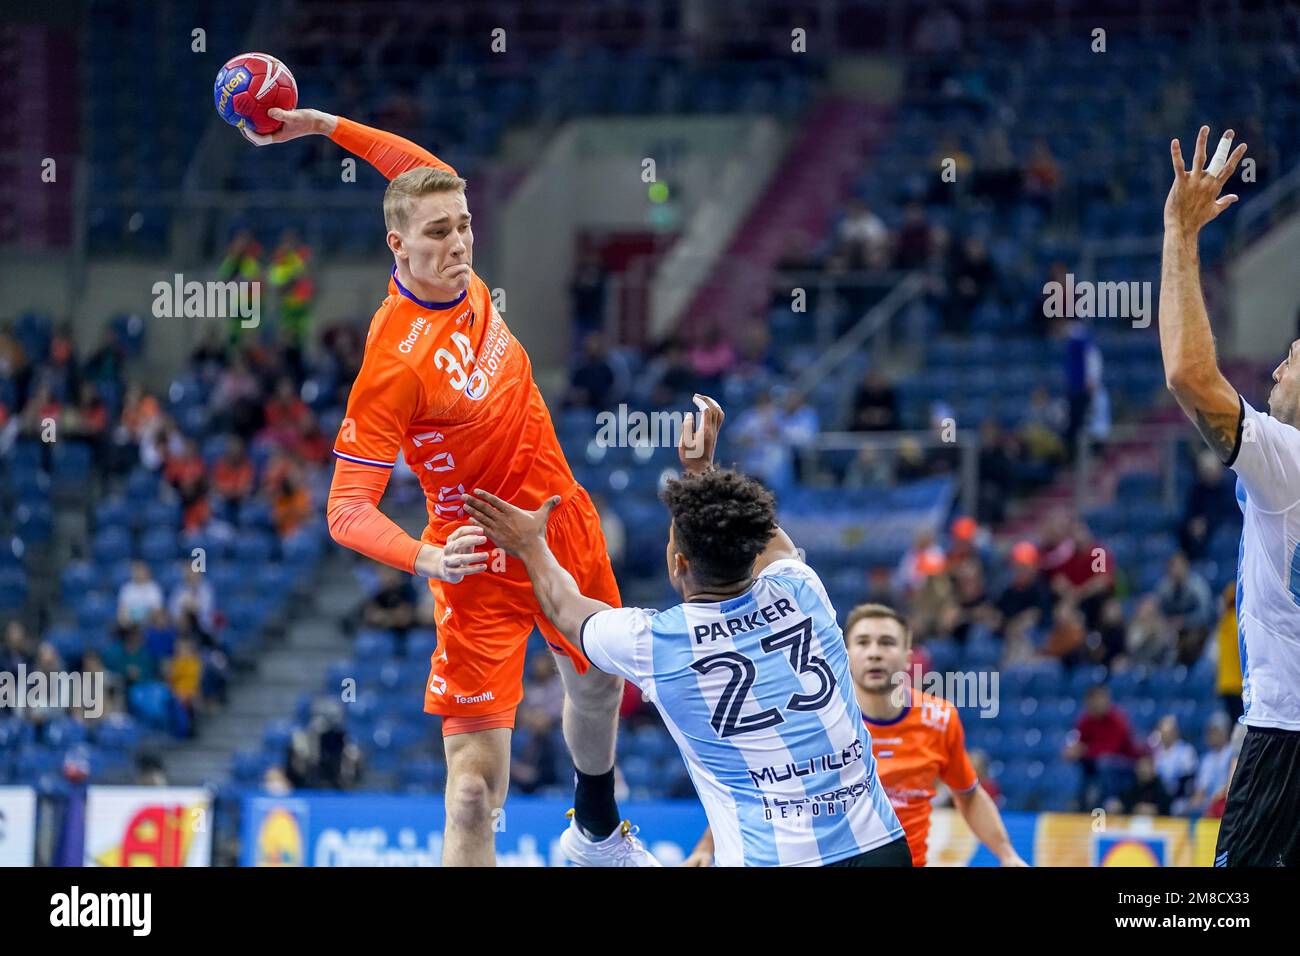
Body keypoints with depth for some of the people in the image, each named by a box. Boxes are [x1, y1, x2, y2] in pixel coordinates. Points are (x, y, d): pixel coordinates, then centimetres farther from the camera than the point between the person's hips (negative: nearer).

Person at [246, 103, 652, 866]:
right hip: (483, 563, -8)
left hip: (563, 519, 8)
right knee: (476, 787, -16)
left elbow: (430, 175, 14)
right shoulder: (396, 363, -28)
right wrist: (425, 558, -45)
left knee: (599, 687, 32)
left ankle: (599, 830, 62)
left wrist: (327, 126, 3)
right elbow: (347, 509, -28)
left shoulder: (458, 275, -7)